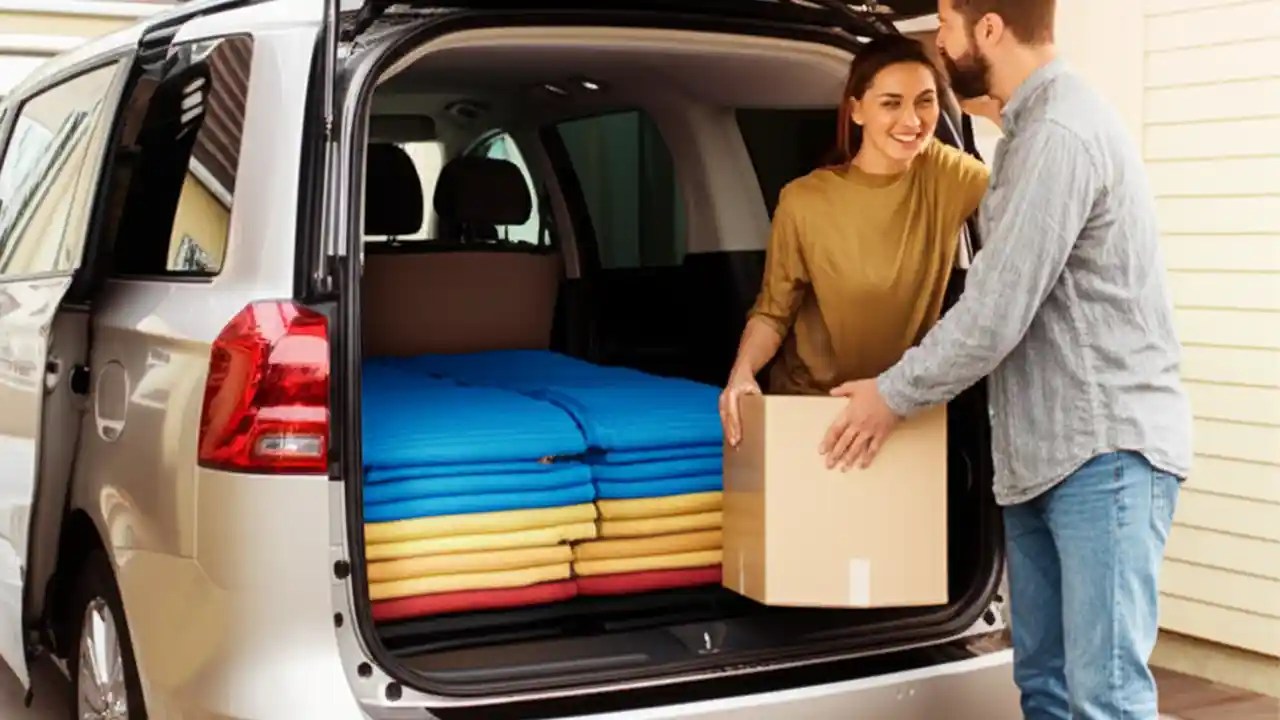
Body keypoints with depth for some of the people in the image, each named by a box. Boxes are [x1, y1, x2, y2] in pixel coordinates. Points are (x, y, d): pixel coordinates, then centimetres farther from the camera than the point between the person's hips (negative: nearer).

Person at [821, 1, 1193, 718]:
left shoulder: (1060, 133, -18)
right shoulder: (1037, 124, 16)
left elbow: (996, 316, -19)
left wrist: (894, 394, -5)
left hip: (1107, 450, -10)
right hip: (1044, 453, 10)